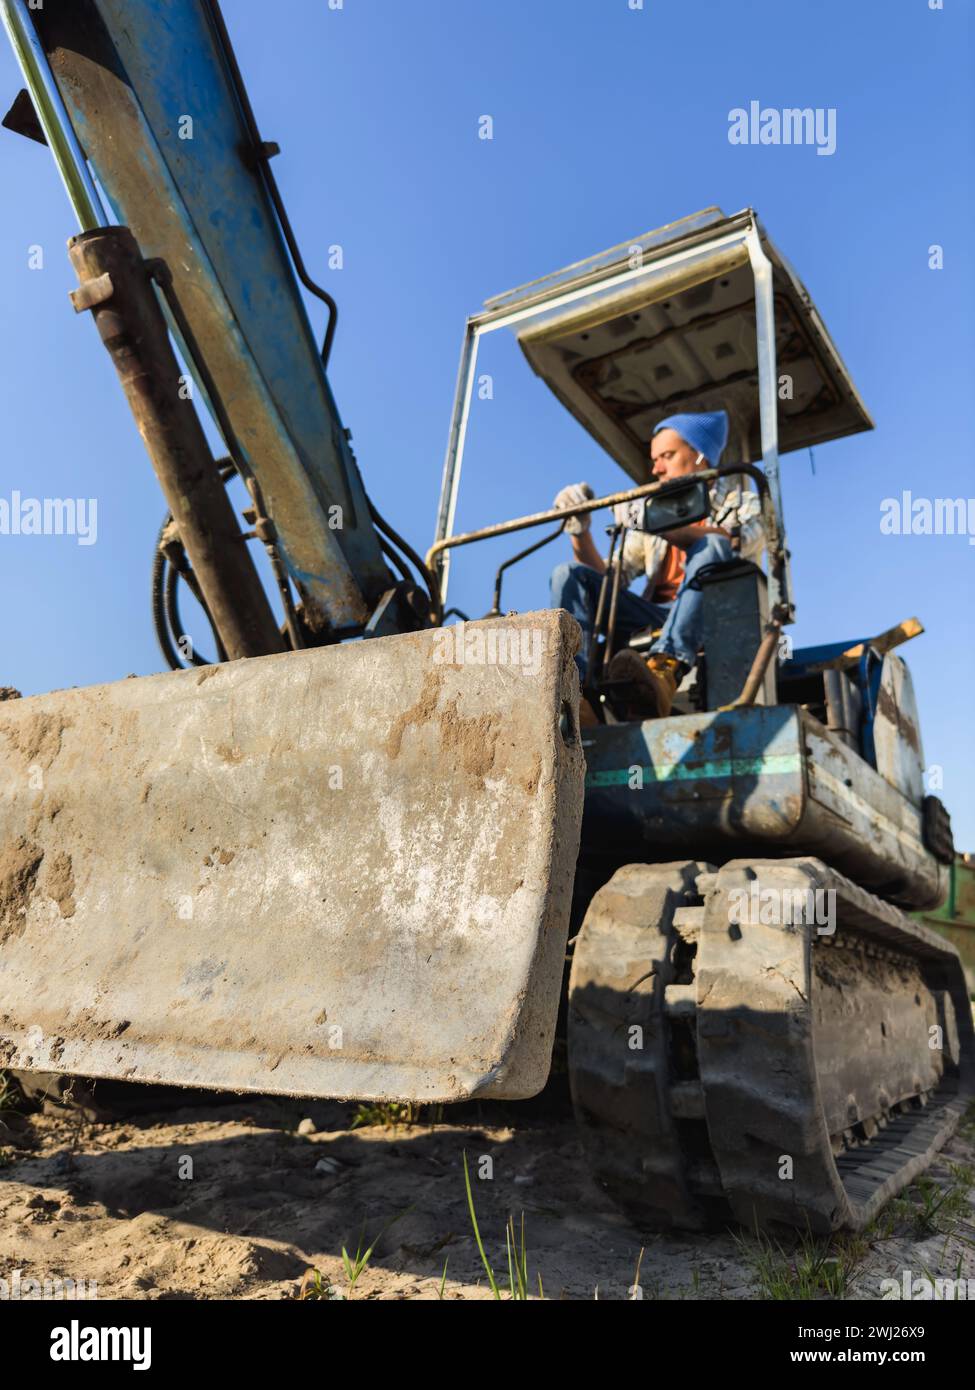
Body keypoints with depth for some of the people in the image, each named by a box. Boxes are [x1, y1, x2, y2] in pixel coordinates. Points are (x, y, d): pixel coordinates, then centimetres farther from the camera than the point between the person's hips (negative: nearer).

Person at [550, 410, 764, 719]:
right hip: (653, 623, 3)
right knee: (569, 574, -10)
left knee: (711, 548, -28)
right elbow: (606, 580, 12)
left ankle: (665, 672, -48)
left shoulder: (742, 504, 14)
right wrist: (580, 533, -5)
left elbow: (738, 543, -14)